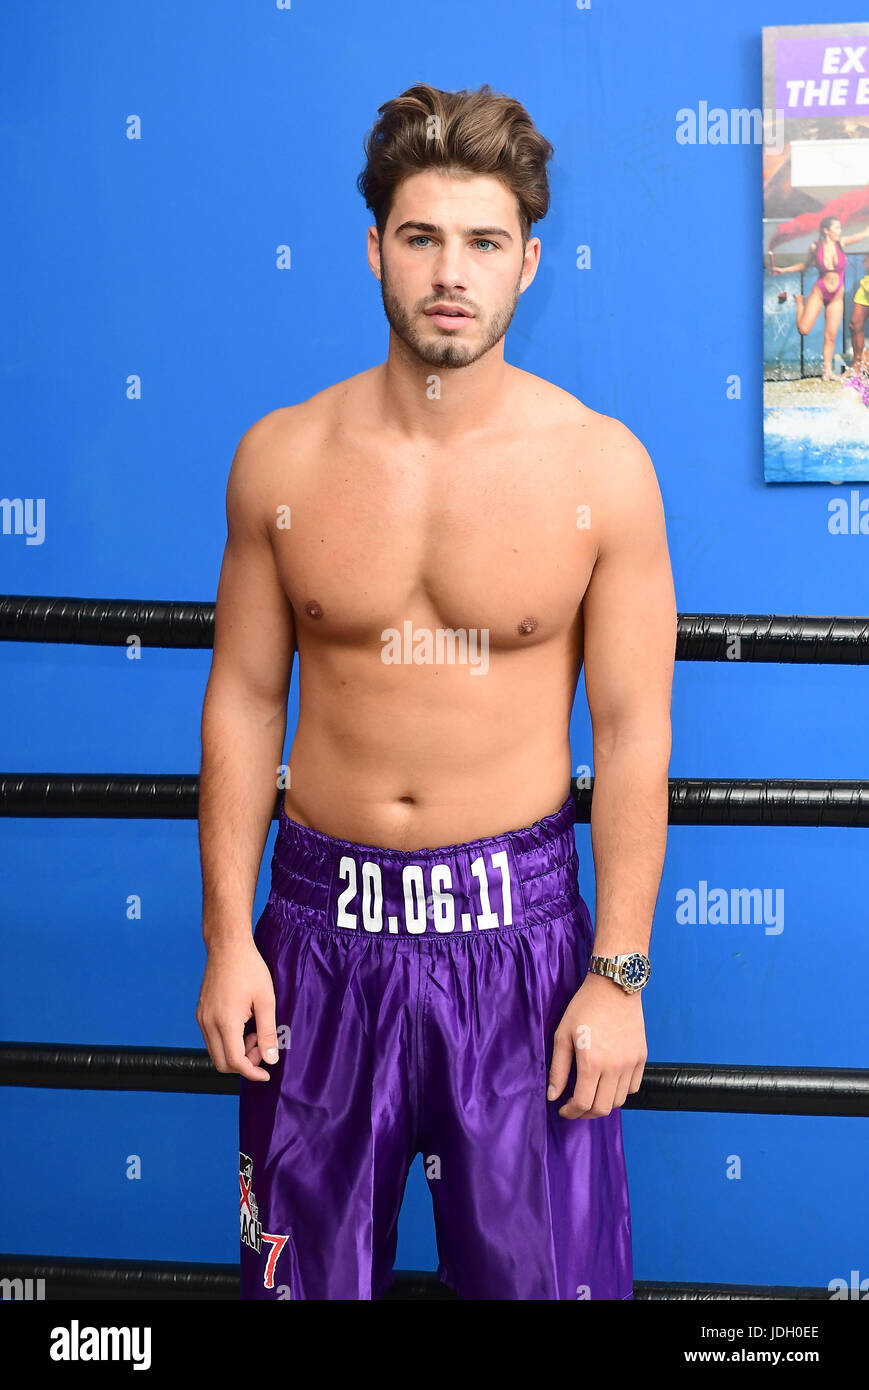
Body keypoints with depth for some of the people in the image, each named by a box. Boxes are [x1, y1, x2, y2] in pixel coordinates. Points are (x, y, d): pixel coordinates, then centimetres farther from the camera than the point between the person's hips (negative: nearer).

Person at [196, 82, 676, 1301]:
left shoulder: (601, 465, -8)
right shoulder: (283, 456, -2)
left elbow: (634, 729, -6)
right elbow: (244, 698, 2)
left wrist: (620, 972, -7)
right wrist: (227, 935, 0)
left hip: (517, 921, -1)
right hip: (322, 919, 2)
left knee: (543, 1269, 10)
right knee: (306, 1271, 17)